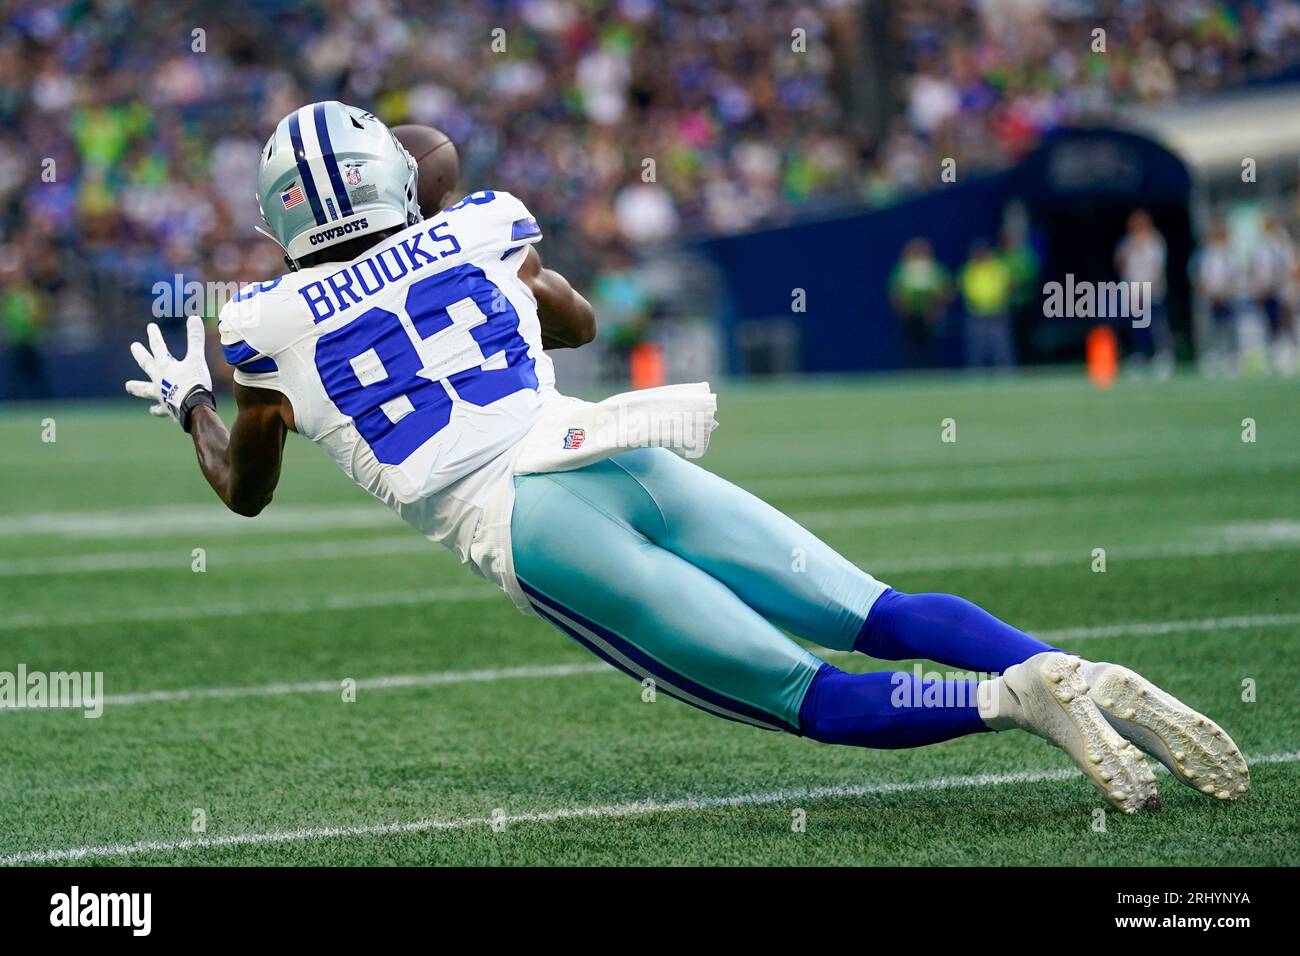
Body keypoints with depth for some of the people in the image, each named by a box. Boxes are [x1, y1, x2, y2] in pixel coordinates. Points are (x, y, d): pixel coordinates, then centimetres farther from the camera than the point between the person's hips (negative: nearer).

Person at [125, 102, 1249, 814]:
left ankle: (1014, 700, -33)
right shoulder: (479, 231, 19)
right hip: (632, 463, 4)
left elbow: (247, 489, 28)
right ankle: (1084, 676, -19)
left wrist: (188, 402, 46)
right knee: (884, 617, 6)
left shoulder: (270, 326, 10)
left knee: (814, 697, -7)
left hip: (531, 525, -3)